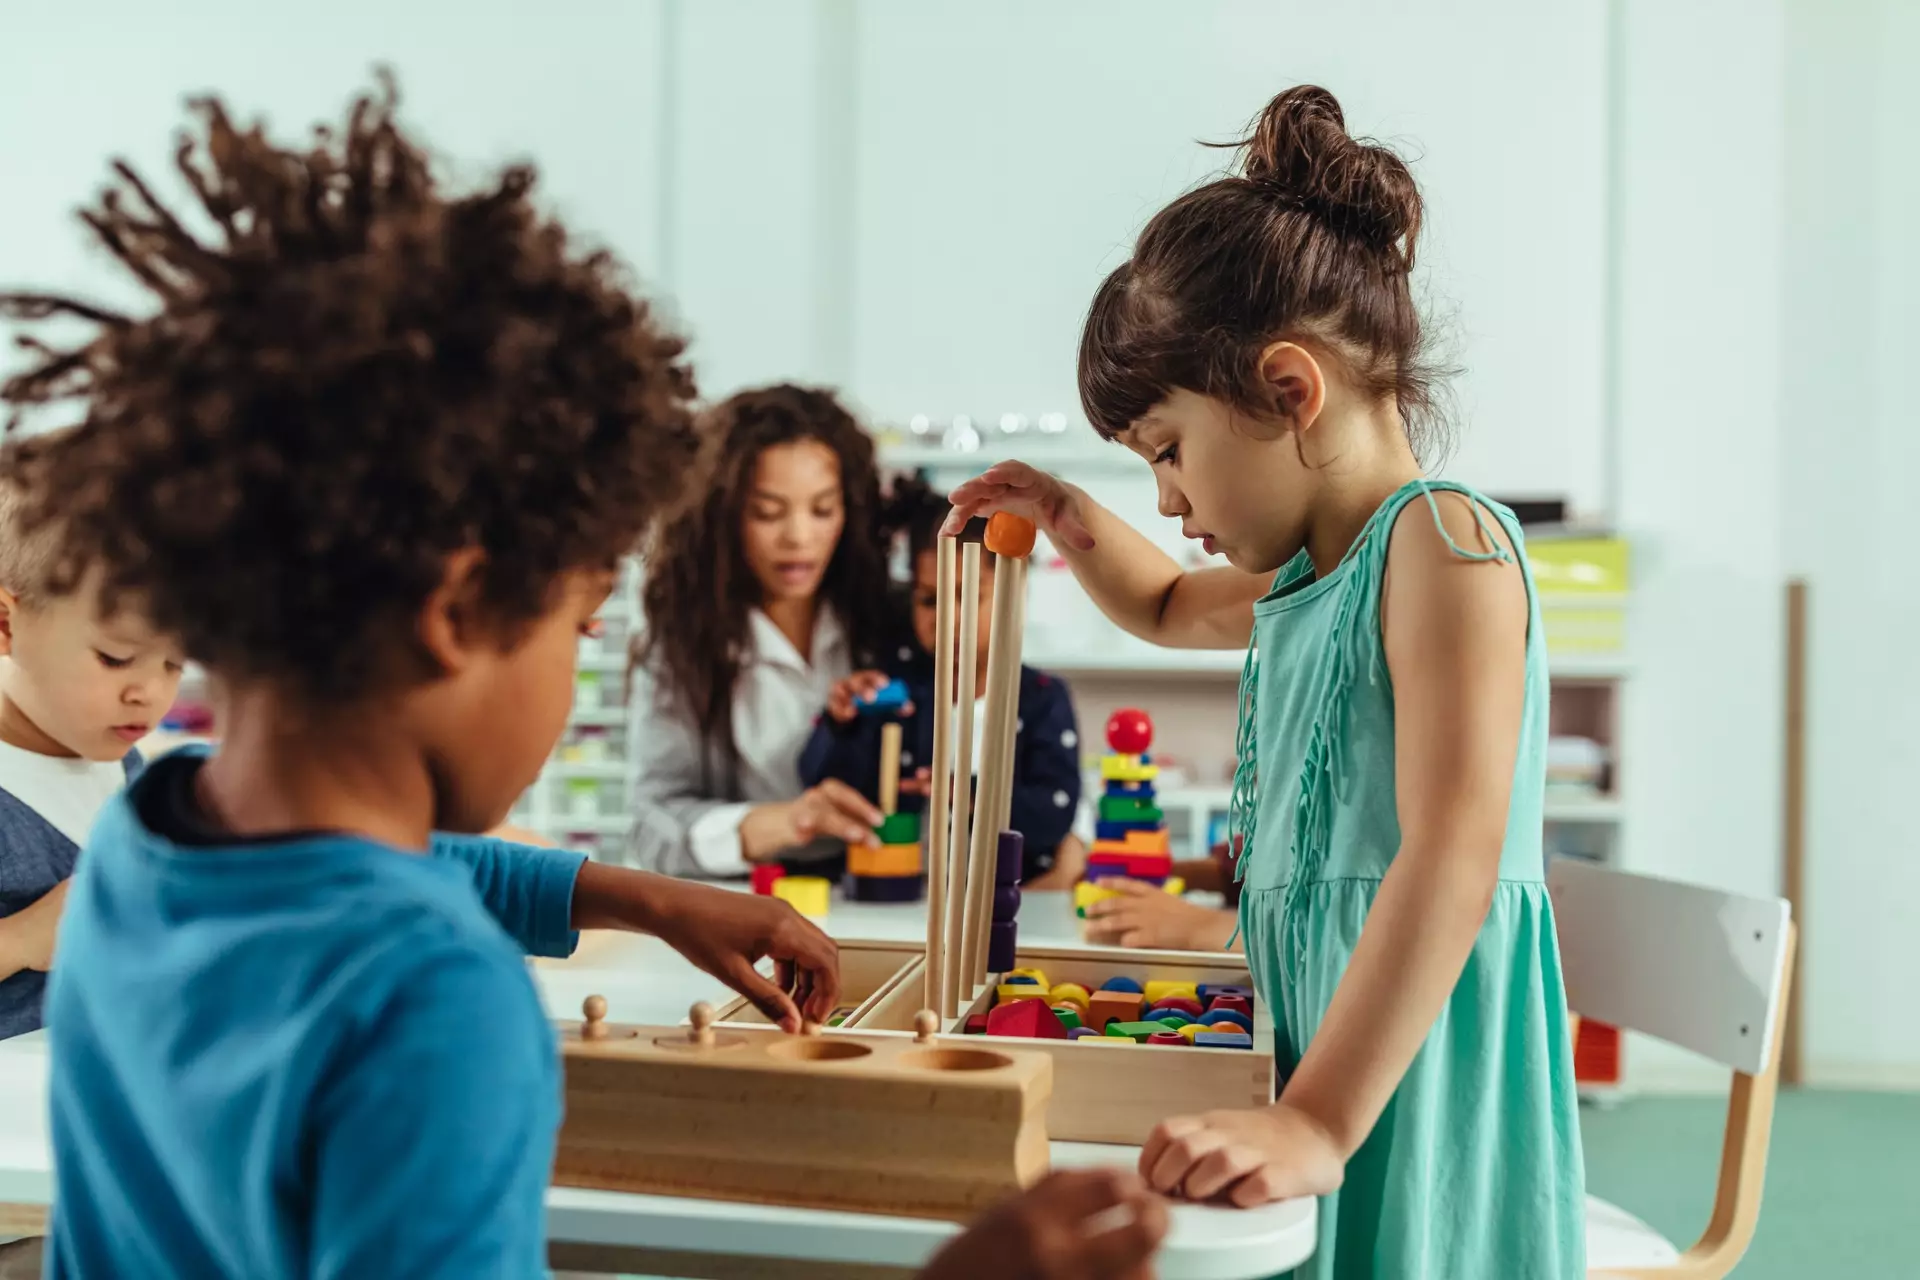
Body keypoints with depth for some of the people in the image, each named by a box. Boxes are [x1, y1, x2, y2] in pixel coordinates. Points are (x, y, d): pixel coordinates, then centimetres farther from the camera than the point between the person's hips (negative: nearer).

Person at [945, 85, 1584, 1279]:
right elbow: (1169, 608, 36)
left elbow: (1453, 854, -26)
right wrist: (1073, 521, 15)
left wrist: (1318, 1122, -32)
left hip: (1410, 1068, -8)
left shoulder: (1442, 536, -15)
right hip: (1329, 1026, 8)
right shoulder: (1309, 578, 13)